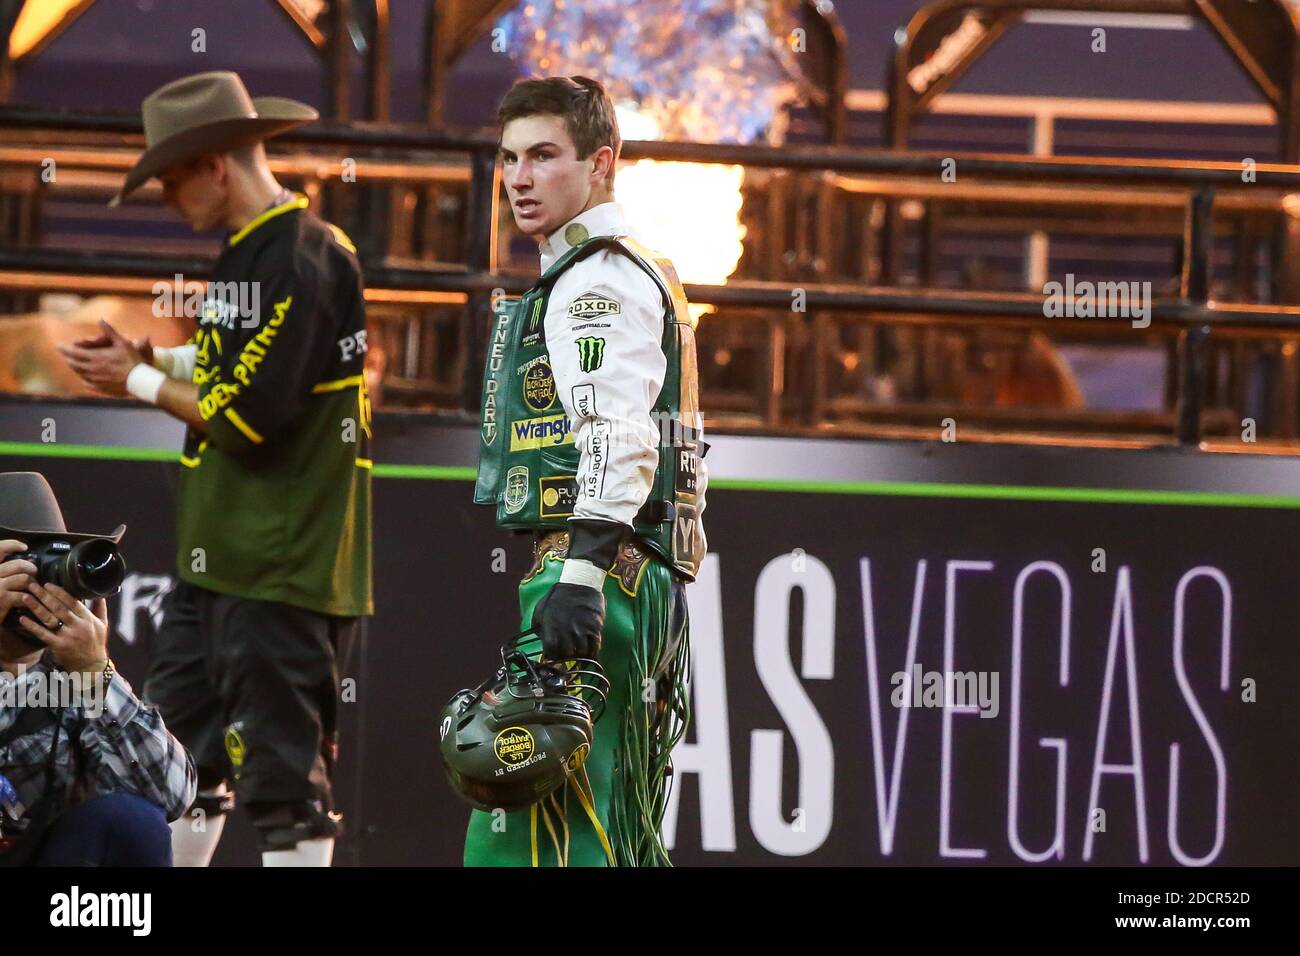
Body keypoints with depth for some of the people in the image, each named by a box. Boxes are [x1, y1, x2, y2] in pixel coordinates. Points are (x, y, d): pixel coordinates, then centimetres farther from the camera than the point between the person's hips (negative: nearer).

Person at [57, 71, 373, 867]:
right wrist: (153, 359, 5)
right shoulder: (250, 252, 14)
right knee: (180, 746, 14)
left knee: (284, 768, -6)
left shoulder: (302, 262, -17)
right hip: (220, 559, 10)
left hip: (284, 563, -10)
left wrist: (140, 382, -7)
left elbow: (250, 416, -20)